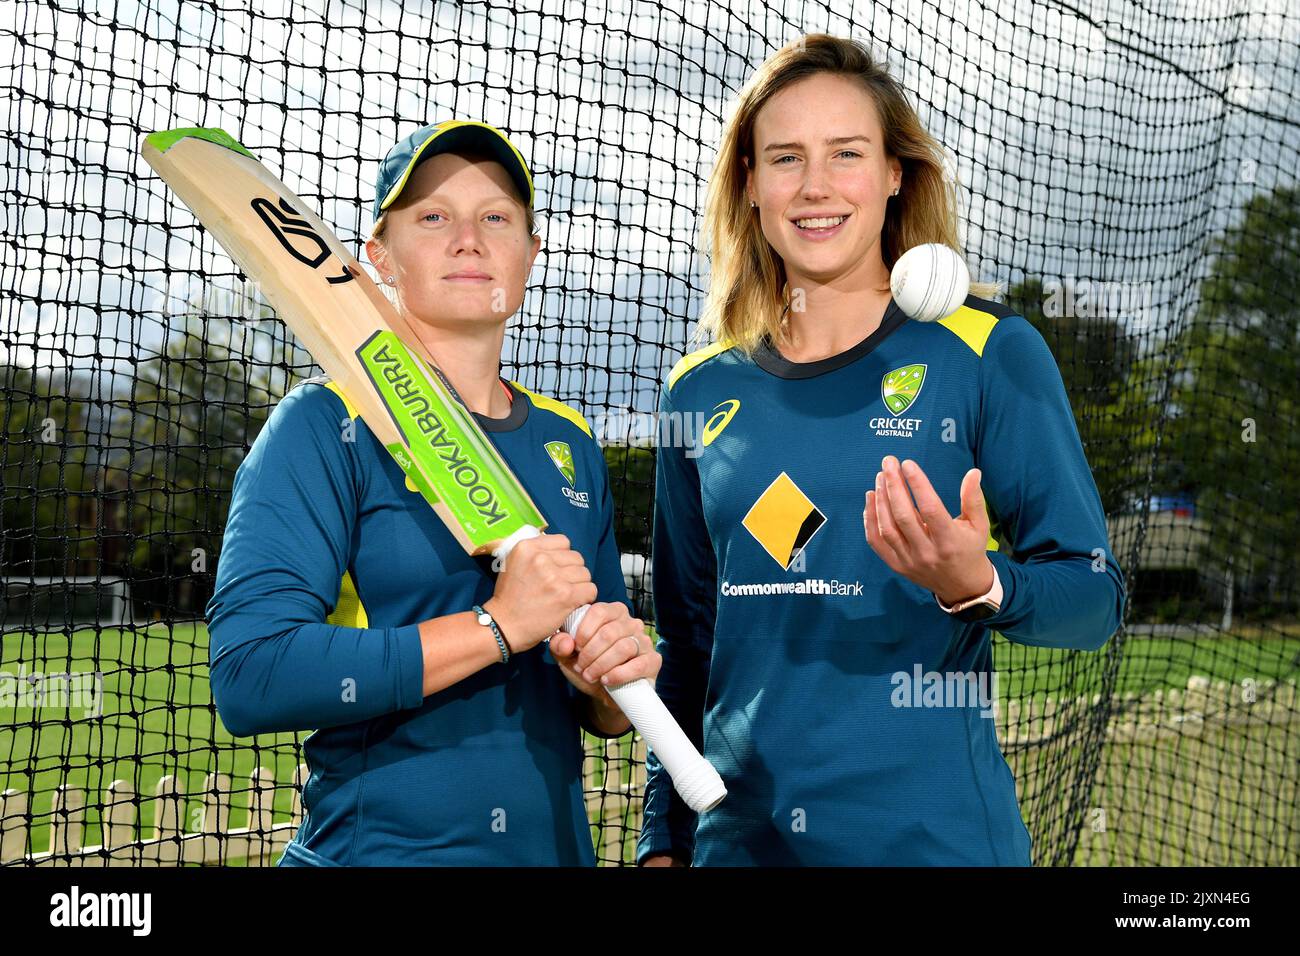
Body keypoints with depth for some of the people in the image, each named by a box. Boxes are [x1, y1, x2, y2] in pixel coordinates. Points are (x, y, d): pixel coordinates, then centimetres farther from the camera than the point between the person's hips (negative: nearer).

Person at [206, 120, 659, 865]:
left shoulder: (571, 446, 6)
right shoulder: (326, 425, -10)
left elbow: (601, 715, 12)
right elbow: (249, 676, -22)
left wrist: (613, 680, -10)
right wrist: (499, 624, -22)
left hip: (554, 844, 5)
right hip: (371, 846, -5)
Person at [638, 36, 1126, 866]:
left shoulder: (991, 353, -6)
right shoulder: (700, 392, 4)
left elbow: (1096, 595, -7)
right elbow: (687, 642, 11)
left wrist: (977, 585, -27)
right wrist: (663, 839, 10)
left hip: (933, 833, -3)